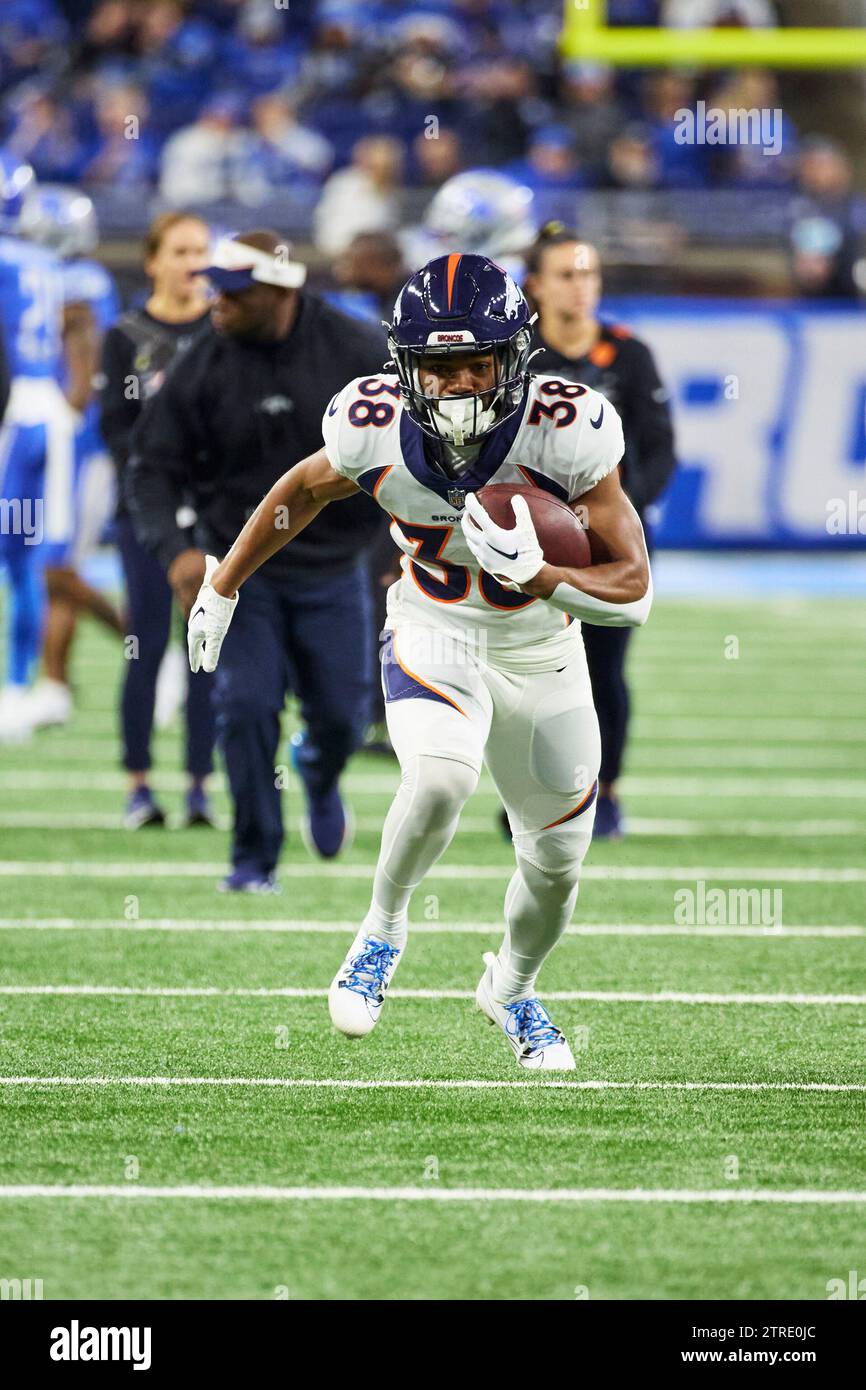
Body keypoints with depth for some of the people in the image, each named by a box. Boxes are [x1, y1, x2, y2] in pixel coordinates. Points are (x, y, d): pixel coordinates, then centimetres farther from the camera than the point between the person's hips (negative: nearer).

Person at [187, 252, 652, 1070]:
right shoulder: (375, 428, -24)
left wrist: (531, 572, -43)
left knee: (556, 862, 16)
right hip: (432, 634, -1)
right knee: (441, 775, -33)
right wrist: (222, 586, 13)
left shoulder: (565, 431, -29)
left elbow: (632, 593, -25)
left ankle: (511, 989, 49)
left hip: (540, 650, 1)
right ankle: (384, 927, -5)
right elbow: (306, 490, 1)